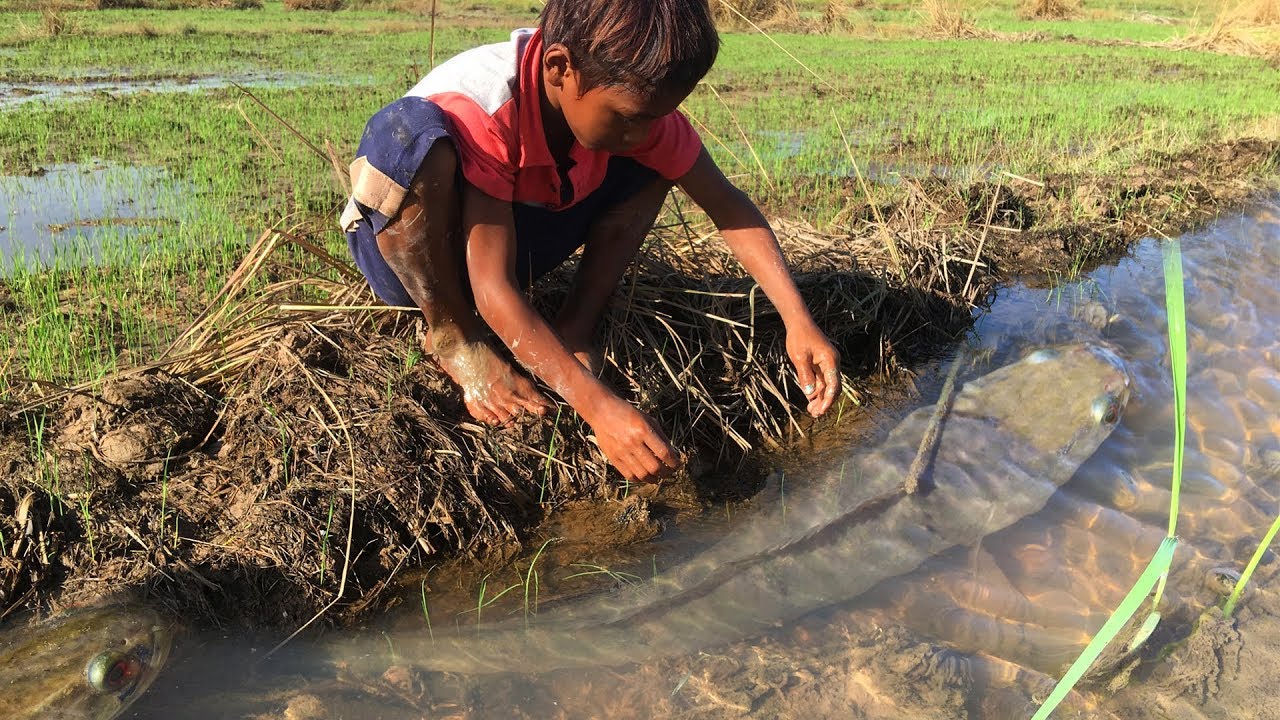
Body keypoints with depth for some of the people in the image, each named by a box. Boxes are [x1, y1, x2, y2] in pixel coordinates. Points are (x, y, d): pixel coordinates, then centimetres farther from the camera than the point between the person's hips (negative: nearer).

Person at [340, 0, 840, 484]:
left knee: (653, 167, -10)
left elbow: (727, 205, -13)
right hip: (406, 252, -4)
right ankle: (453, 336, -14)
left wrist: (798, 320, -24)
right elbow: (493, 288, -38)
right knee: (409, 133, -38)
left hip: (513, 239, 5)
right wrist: (596, 405, -46)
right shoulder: (478, 112, -35)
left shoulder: (629, 98, -19)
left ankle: (574, 331, -11)